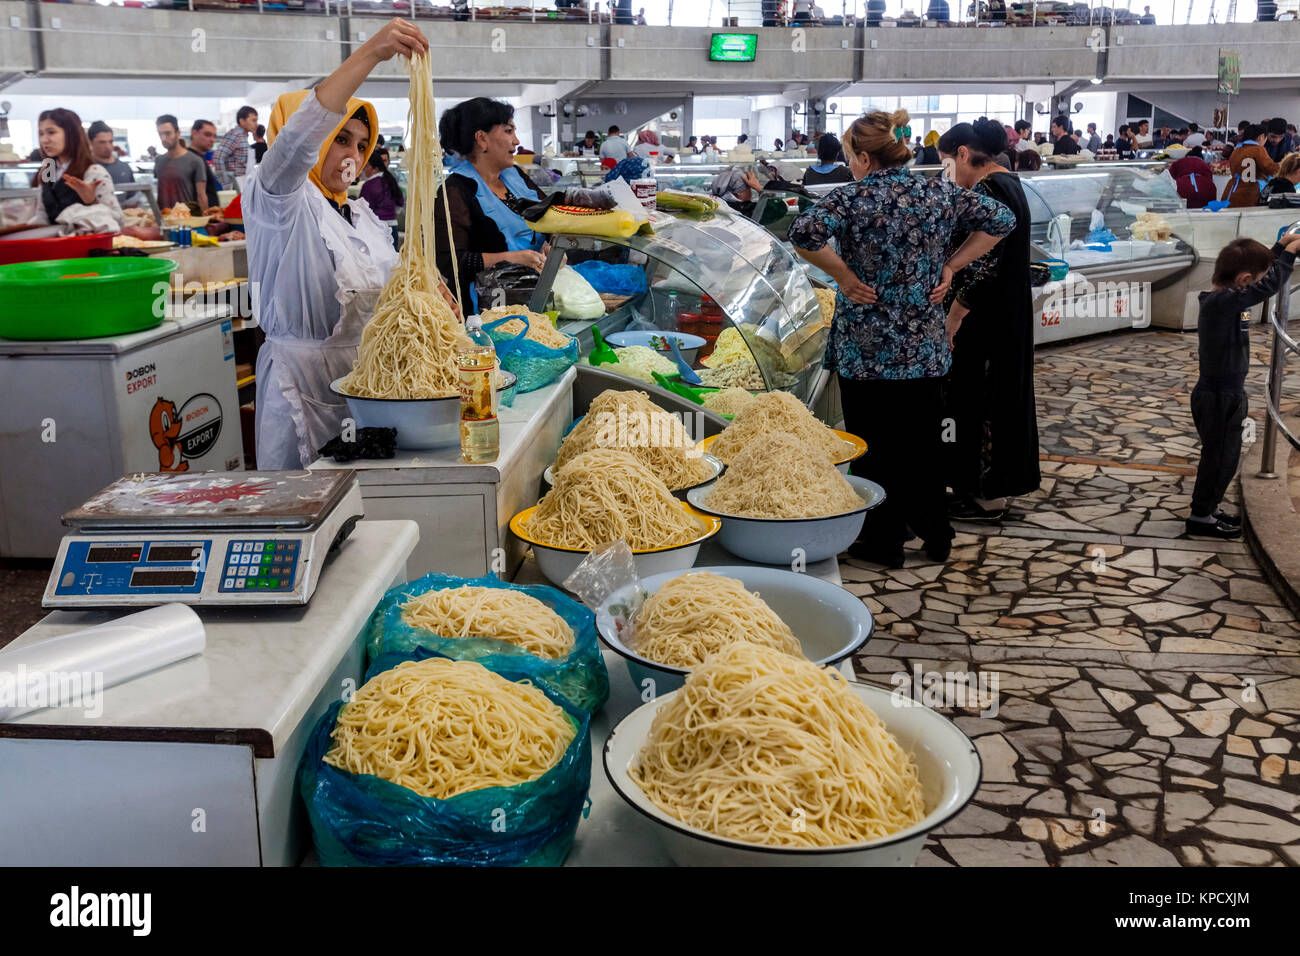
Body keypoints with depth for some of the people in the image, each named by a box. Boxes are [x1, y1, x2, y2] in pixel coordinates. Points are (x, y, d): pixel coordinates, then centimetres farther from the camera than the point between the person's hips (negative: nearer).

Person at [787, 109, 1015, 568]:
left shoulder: (853, 197, -12)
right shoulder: (938, 192, 3)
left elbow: (805, 232, -28)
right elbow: (1000, 220, 8)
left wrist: (844, 276, -16)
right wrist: (950, 267, 7)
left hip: (865, 349, -5)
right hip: (925, 347, 5)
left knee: (873, 444, 7)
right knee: (923, 439, 17)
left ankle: (882, 541, 16)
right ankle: (935, 535, 27)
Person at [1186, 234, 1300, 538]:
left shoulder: (1224, 299, 4)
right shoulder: (1222, 302, -24)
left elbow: (1265, 277, 20)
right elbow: (1270, 285, -32)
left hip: (1226, 396, 10)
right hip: (1219, 399, -10)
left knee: (1224, 456, 20)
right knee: (1219, 458, 3)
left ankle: (1208, 509, 33)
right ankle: (1200, 517, 14)